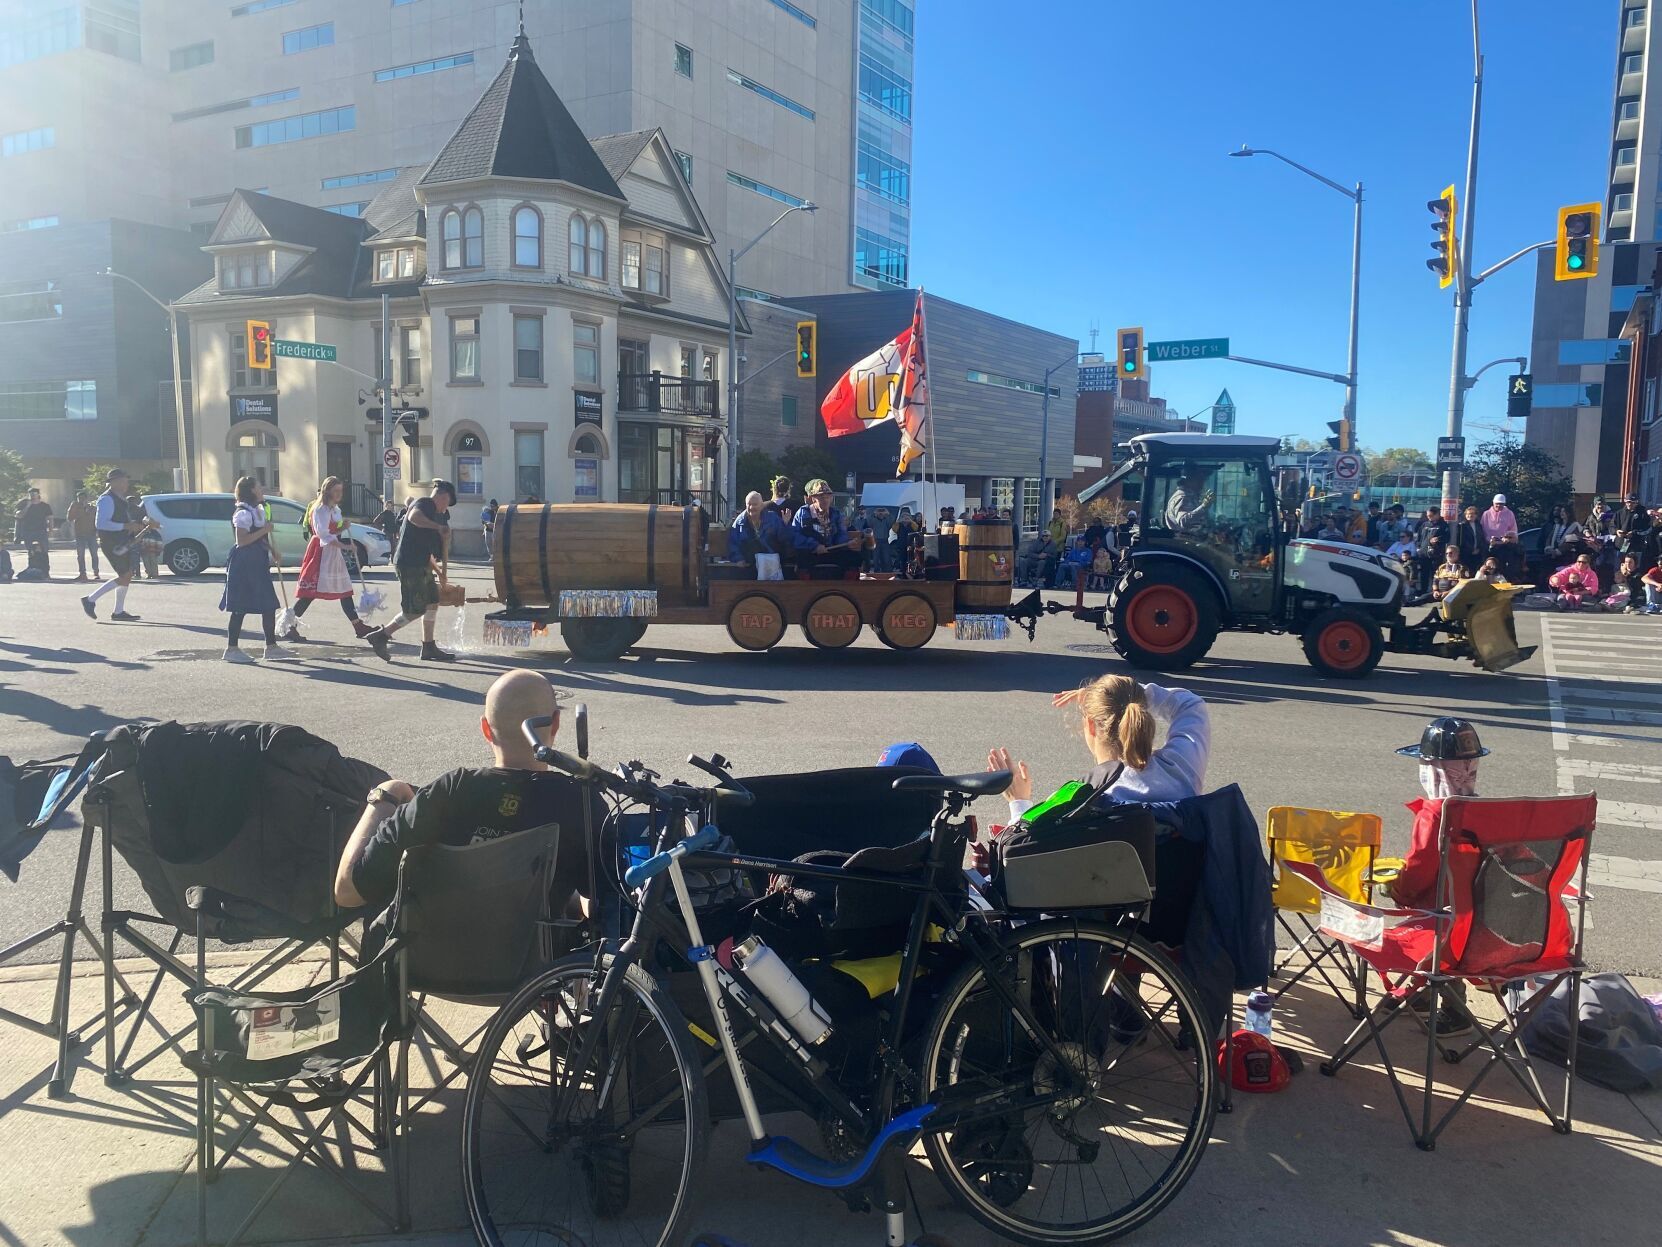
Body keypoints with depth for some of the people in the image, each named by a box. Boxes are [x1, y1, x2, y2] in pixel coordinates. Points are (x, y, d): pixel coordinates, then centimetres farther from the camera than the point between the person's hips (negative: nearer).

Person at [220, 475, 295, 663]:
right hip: (244, 565, -10)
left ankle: (271, 647, 11)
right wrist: (264, 530, -20)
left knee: (269, 606, 7)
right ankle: (231, 649, 3)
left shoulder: (258, 510, 17)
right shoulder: (243, 513, -13)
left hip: (258, 565, 10)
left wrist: (271, 548, 11)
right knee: (241, 608, -4)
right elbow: (241, 540, -22)